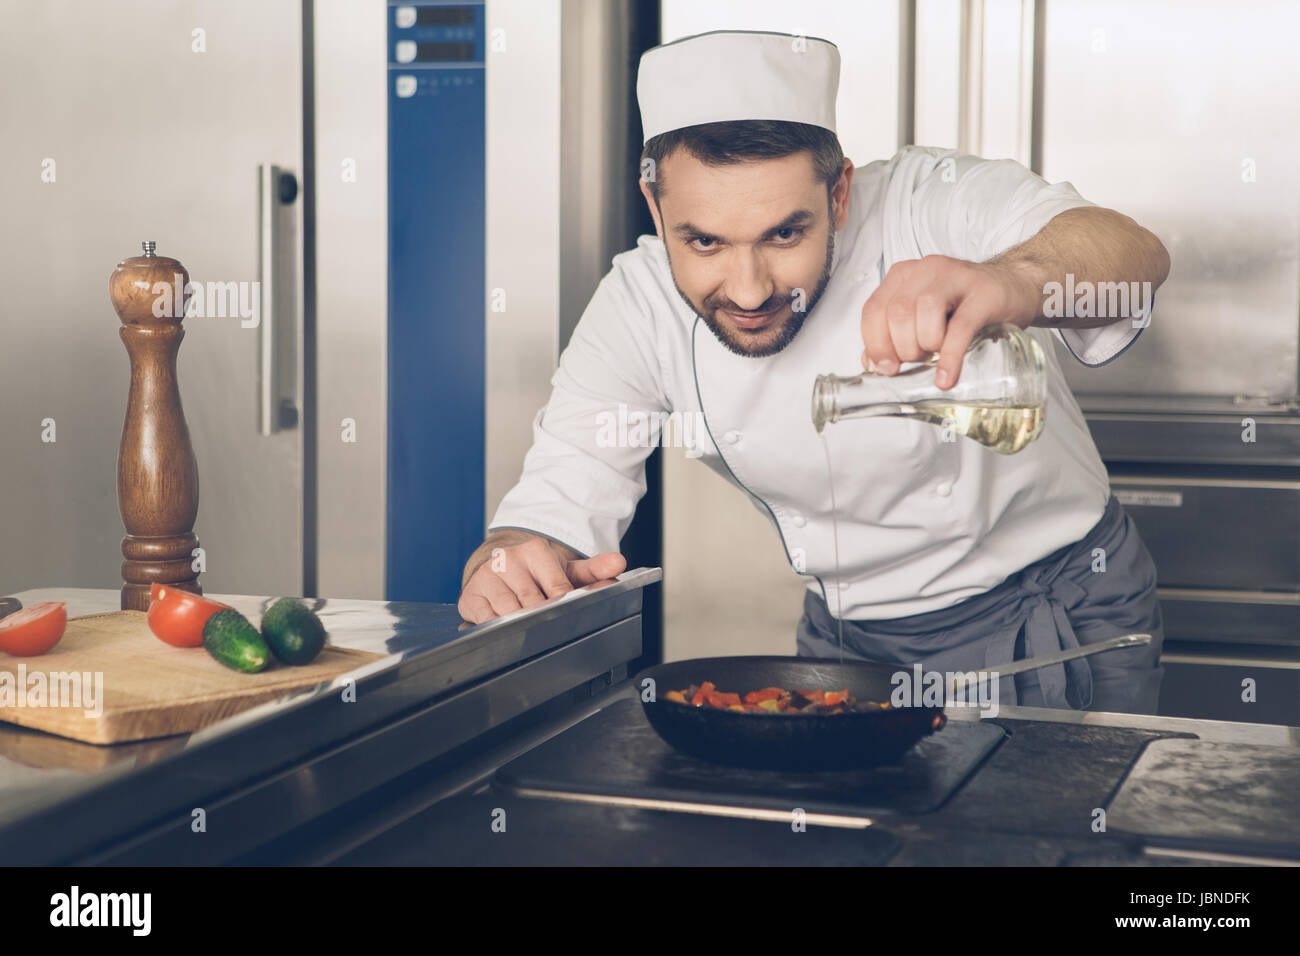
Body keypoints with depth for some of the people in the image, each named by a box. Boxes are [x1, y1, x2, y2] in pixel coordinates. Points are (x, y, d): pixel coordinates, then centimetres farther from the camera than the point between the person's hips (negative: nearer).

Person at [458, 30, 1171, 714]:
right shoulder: (636, 310, -15)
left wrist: (1007, 283, -66)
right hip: (853, 637, 3)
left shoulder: (927, 203, -25)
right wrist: (506, 569, -39)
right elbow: (553, 512, -14)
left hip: (1064, 622, -2)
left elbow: (1136, 254, -43)